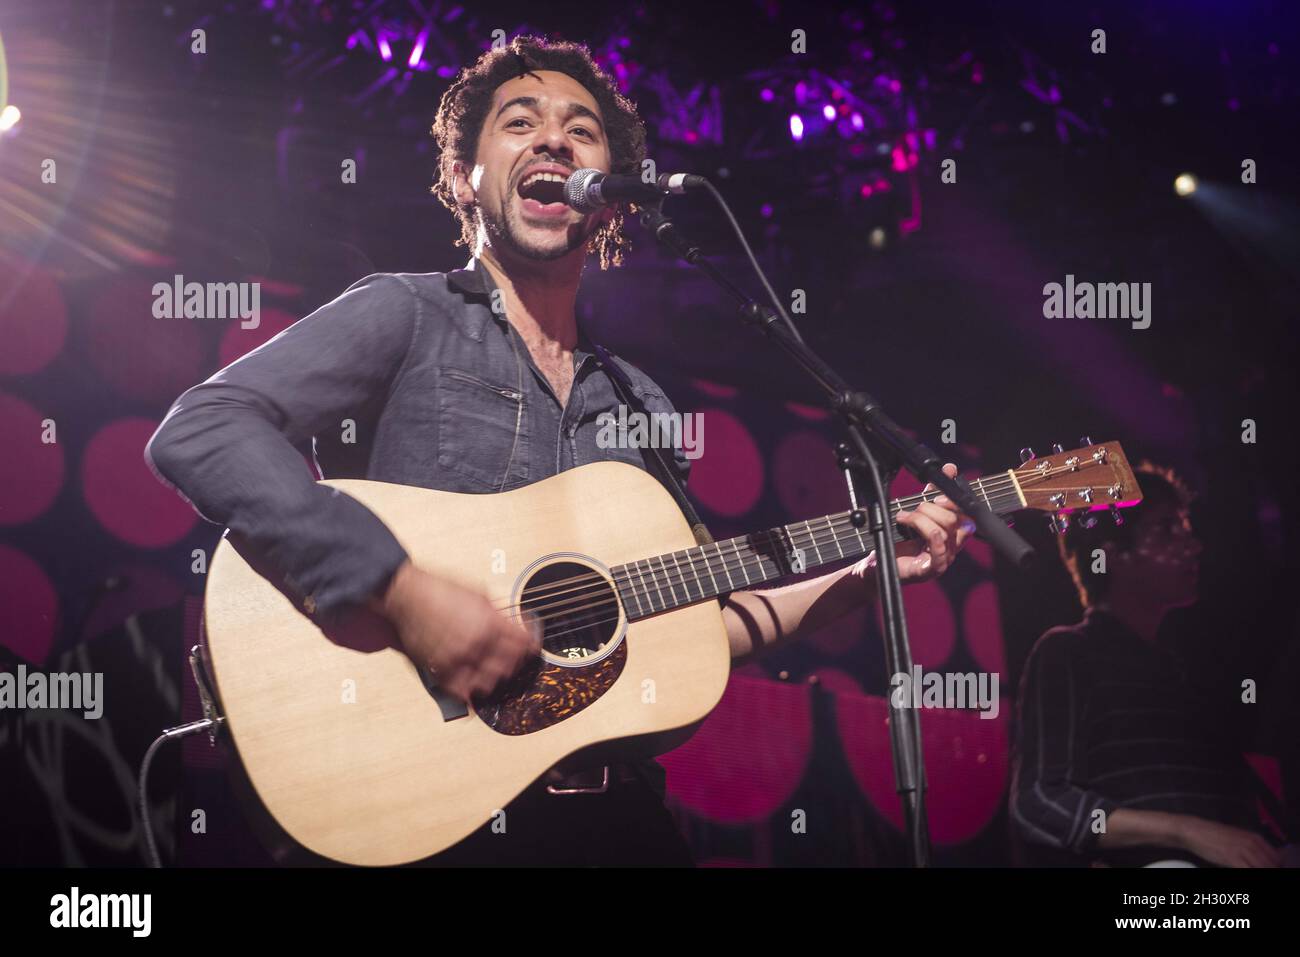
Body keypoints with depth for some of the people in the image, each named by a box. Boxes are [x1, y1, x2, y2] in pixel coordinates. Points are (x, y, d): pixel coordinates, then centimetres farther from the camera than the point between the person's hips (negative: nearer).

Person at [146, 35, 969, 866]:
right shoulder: (404, 317, -2)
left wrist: (865, 574, 9)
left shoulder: (641, 404, 15)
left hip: (606, 804, 5)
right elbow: (197, 433, -15)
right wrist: (405, 591, -22)